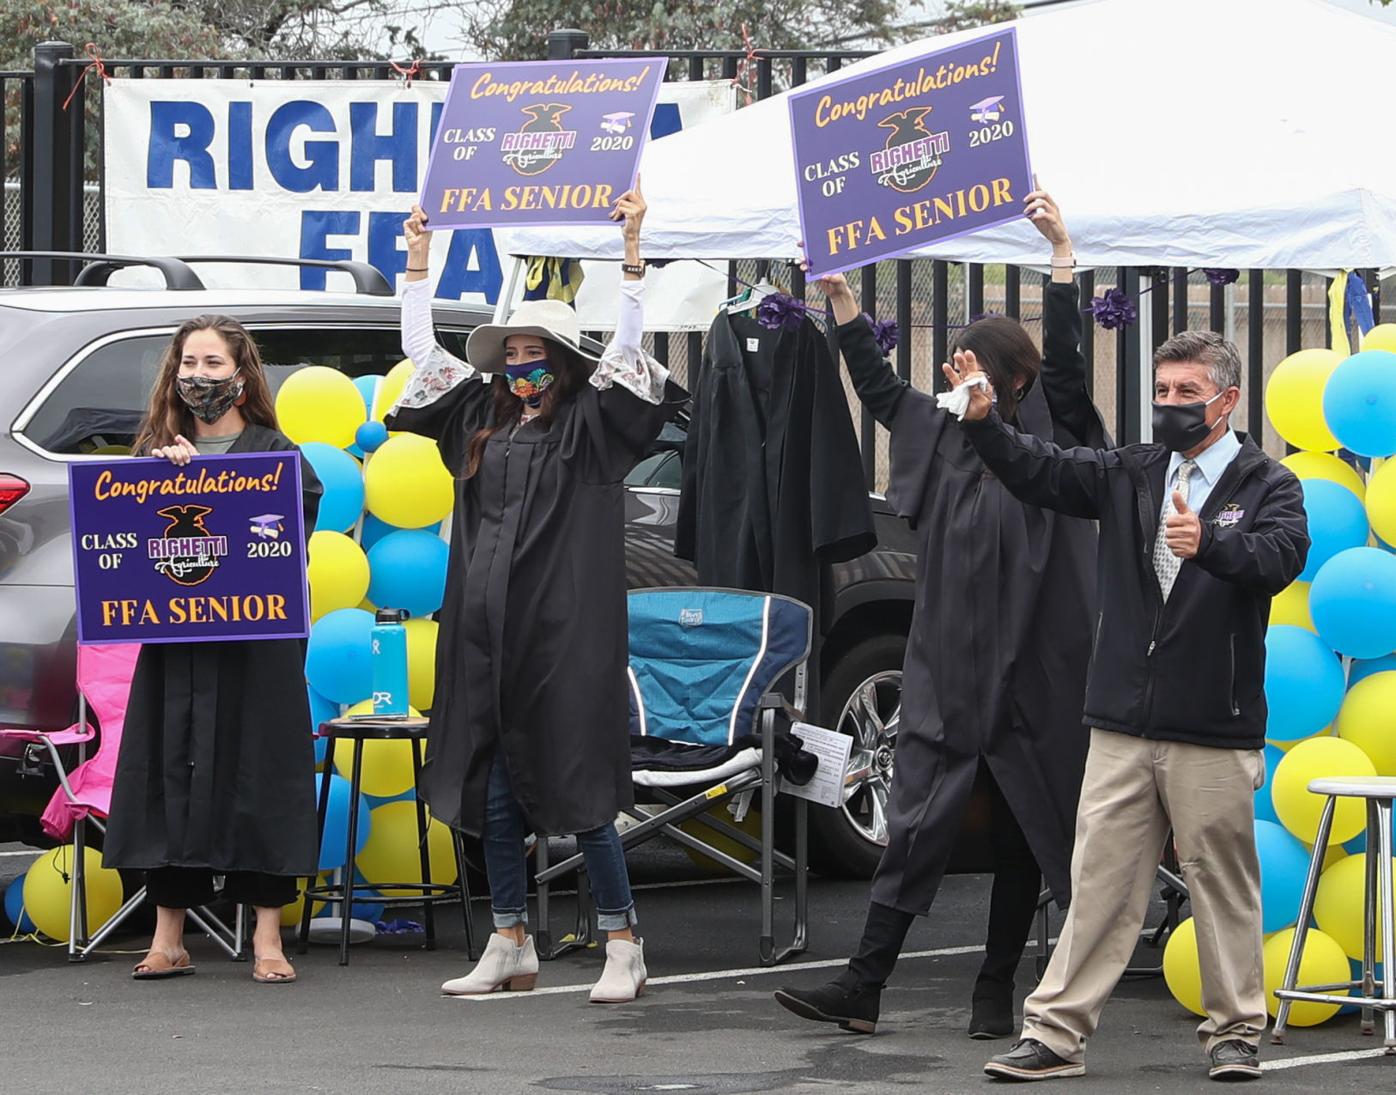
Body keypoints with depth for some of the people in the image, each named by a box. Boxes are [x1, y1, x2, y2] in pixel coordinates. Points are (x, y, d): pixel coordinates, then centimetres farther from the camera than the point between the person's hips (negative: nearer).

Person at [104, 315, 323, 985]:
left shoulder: (276, 453, 2)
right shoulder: (157, 449, 13)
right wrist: (163, 473, -7)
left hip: (255, 641, -3)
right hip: (173, 641, 3)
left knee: (256, 770, -3)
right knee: (170, 769, 2)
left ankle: (268, 937, 2)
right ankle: (168, 940, 7)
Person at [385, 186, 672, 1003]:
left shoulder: (588, 422, -1)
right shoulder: (480, 417, 14)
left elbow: (627, 348, -11)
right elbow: (421, 350, 22)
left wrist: (631, 249, -17)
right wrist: (420, 260, 22)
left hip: (564, 633, -6)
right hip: (484, 635, 6)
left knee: (577, 787, -5)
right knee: (492, 790, 7)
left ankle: (624, 944, 1)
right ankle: (511, 946, 15)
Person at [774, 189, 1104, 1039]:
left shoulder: (1052, 440, -3)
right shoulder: (944, 432, 10)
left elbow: (1066, 365, -17)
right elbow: (878, 386, 21)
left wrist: (1062, 254, -24)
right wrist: (841, 298, 18)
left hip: (1030, 678, -4)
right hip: (944, 675, 4)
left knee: (1020, 838, 4)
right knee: (917, 828, -1)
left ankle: (996, 993, 13)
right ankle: (863, 988, -6)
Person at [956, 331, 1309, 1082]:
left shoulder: (1267, 486, -1)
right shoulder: (1131, 475, 12)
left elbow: (1280, 556, -20)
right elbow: (1043, 473, 2)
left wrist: (1209, 543, -39)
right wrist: (984, 423, -15)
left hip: (1214, 734, -3)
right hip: (1123, 727, 4)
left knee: (1223, 885, 4)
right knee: (1099, 882, 4)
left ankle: (1235, 1032, 15)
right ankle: (1055, 1034, 5)